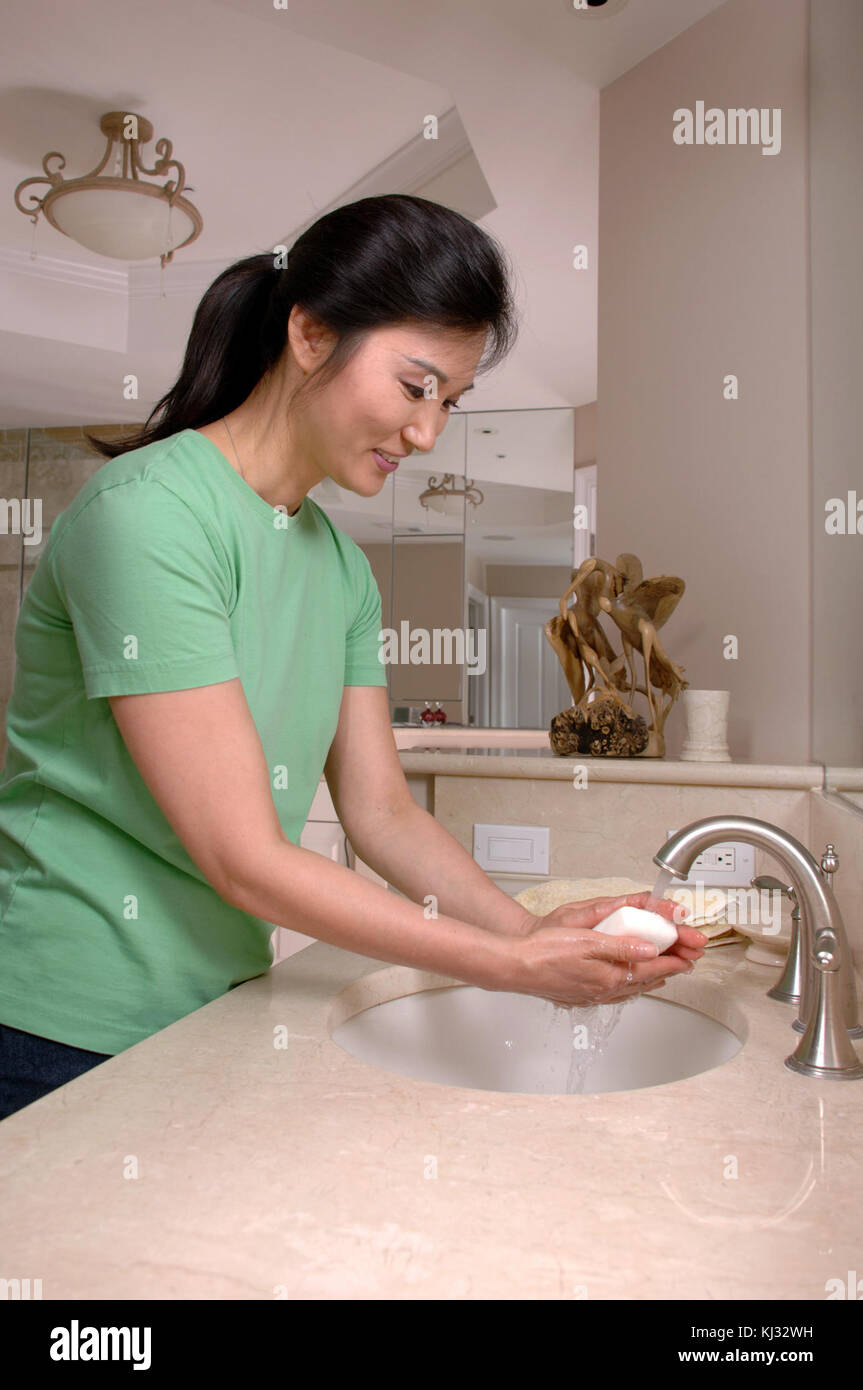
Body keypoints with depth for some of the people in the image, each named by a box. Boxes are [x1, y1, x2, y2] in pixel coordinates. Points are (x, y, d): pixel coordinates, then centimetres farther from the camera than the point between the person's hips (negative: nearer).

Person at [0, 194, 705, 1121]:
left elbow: (381, 810, 3)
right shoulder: (145, 513, -21)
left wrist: (533, 930, -11)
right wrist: (512, 967, -18)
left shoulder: (340, 566, 3)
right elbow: (244, 859, -22)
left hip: (218, 1002, 6)